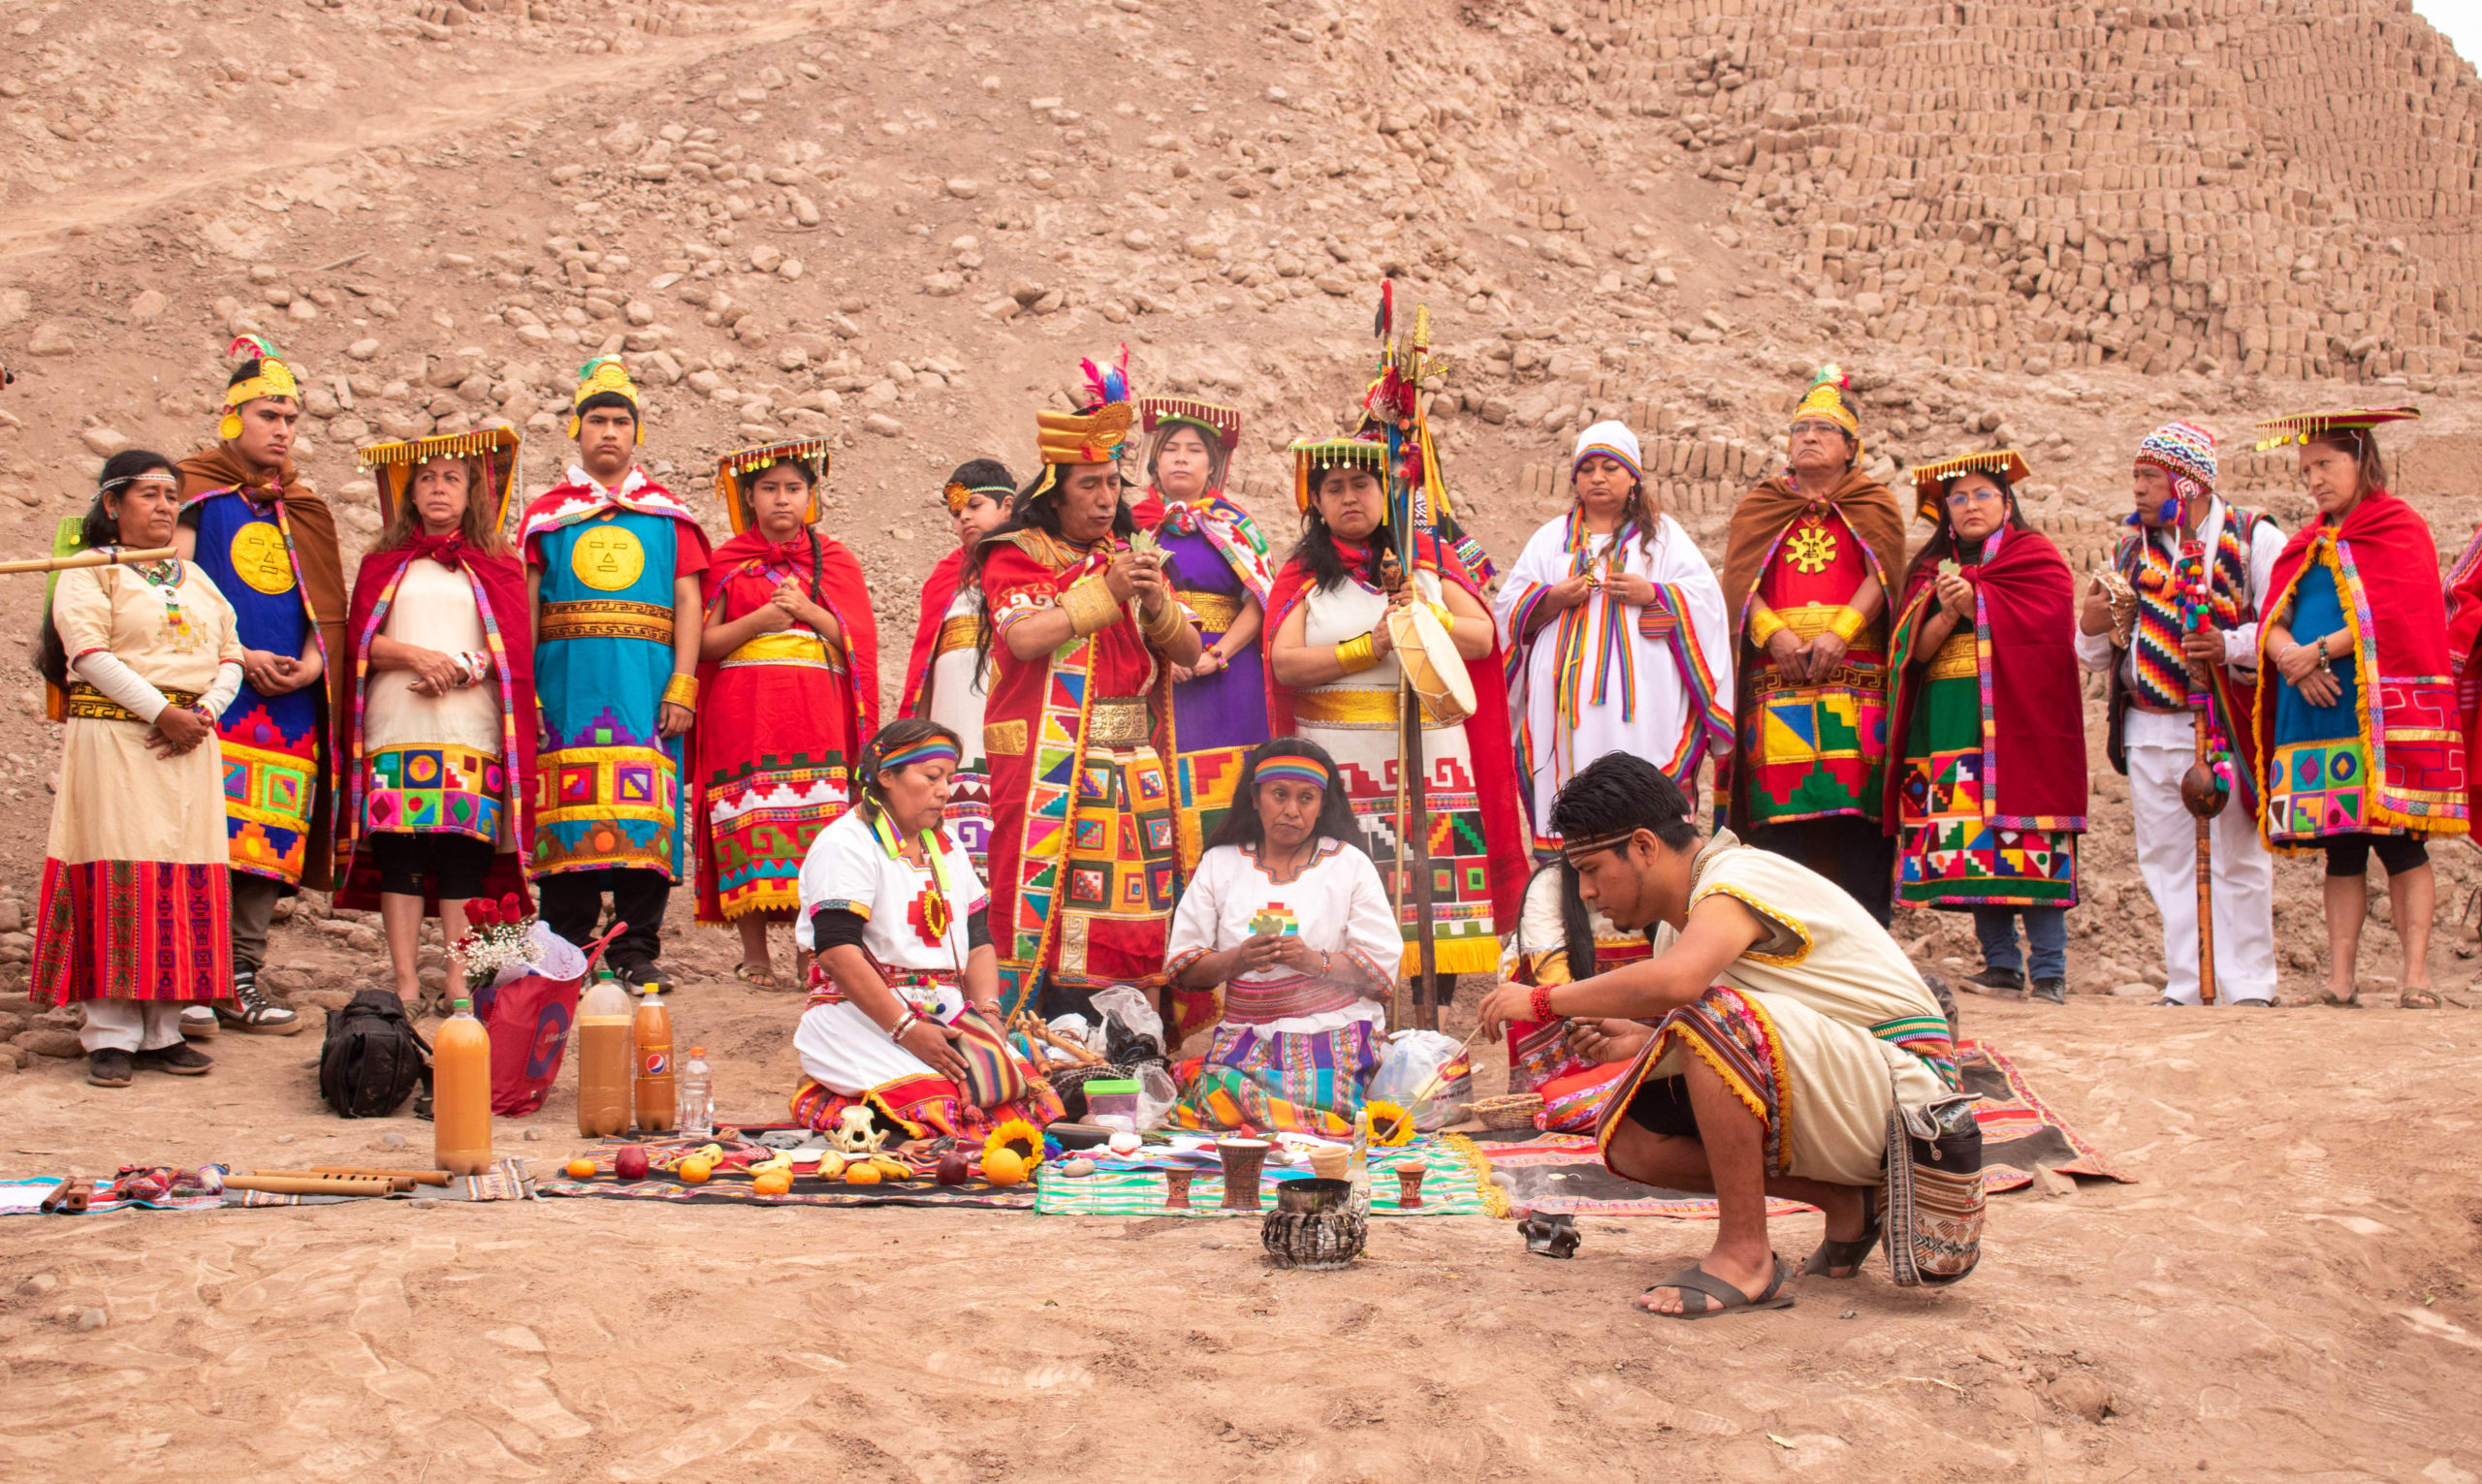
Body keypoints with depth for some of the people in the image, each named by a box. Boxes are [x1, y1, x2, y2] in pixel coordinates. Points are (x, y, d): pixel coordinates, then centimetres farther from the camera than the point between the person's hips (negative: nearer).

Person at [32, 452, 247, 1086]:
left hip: (189, 743, 5)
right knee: (117, 878, -7)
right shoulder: (90, 571, 3)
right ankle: (111, 1034, -3)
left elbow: (230, 658, 14)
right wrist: (161, 711, -17)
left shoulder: (196, 578, 20)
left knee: (185, 879, 1)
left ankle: (162, 1031, 6)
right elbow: (89, 653, -11)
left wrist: (203, 713, -5)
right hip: (114, 739, -5)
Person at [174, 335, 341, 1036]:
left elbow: (325, 606, 16)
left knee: (270, 839, 1)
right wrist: (240, 657, -14)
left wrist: (311, 663, -3)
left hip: (290, 698, 5)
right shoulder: (197, 493, 5)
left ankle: (242, 980, 6)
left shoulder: (303, 510, 20)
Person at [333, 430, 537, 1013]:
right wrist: (415, 655, -11)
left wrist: (458, 671, -12)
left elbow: (513, 652, 4)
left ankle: (458, 986, -4)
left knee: (464, 854, -7)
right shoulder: (384, 564, 18)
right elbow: (360, 642, 7)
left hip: (470, 729, -1)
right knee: (398, 854, -5)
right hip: (395, 728, 1)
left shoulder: (497, 567, 14)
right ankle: (406, 986, -3)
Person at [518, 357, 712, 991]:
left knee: (645, 809, -6)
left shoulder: (667, 513, 14)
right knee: (569, 806, -3)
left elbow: (688, 603, 7)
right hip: (567, 681, 0)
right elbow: (526, 605, 9)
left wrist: (682, 688, -4)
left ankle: (636, 951, -1)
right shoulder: (547, 513, 15)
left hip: (645, 683, 0)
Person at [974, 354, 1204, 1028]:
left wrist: (1158, 605, -9)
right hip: (1047, 763, -4)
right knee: (1053, 893, -10)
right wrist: (1105, 594, -14)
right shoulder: (1015, 556, 3)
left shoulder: (1130, 556, 17)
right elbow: (1024, 638, -15)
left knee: (1132, 896, 0)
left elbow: (1189, 652, 11)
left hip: (1133, 763, 5)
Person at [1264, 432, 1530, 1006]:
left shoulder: (1428, 556, 14)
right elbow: (1285, 662, -5)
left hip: (1431, 747, 2)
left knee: (1438, 888, -4)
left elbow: (1484, 636, 7)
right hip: (1341, 758, -2)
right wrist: (1371, 646, -13)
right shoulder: (1303, 574, 9)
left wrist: (1432, 615, -11)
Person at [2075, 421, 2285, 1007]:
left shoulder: (2253, 538, 1)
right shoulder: (2130, 552, 17)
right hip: (2149, 732, 5)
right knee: (2166, 859, 6)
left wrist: (2230, 646, -24)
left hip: (2227, 727, -5)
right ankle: (2186, 987, 13)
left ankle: (2248, 988, 3)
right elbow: (2099, 656, 17)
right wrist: (2092, 628, -5)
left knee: (2236, 860, -3)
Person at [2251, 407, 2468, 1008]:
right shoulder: (2306, 545, 20)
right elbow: (2273, 622, 10)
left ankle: (2415, 976, -7)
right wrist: (2292, 659, -10)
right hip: (2315, 712, 6)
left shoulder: (2400, 530, 1)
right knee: (2340, 850, 4)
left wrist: (2320, 650, -13)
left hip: (2382, 710, -6)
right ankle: (2341, 981, 3)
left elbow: (2395, 618, -12)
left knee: (2398, 843, -8)